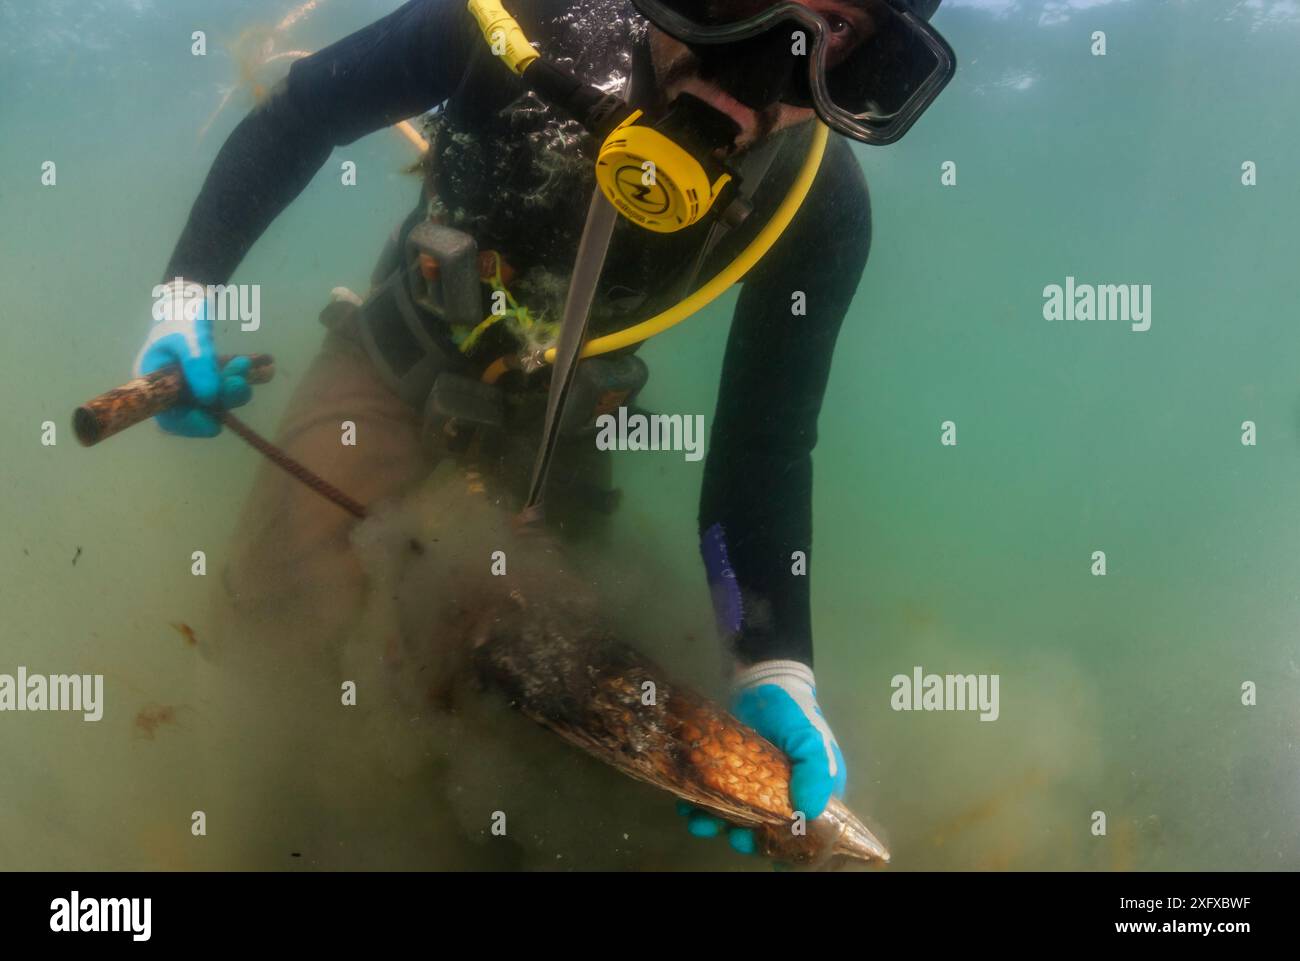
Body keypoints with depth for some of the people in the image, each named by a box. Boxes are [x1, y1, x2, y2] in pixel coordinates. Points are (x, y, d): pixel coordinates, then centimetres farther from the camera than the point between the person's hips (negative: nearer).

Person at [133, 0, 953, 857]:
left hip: (553, 404, 1)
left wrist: (777, 668, -33)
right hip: (399, 356, -1)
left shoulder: (819, 204, -28)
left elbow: (766, 434, -23)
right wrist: (188, 289, -25)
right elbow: (299, 115, -18)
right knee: (284, 593, -9)